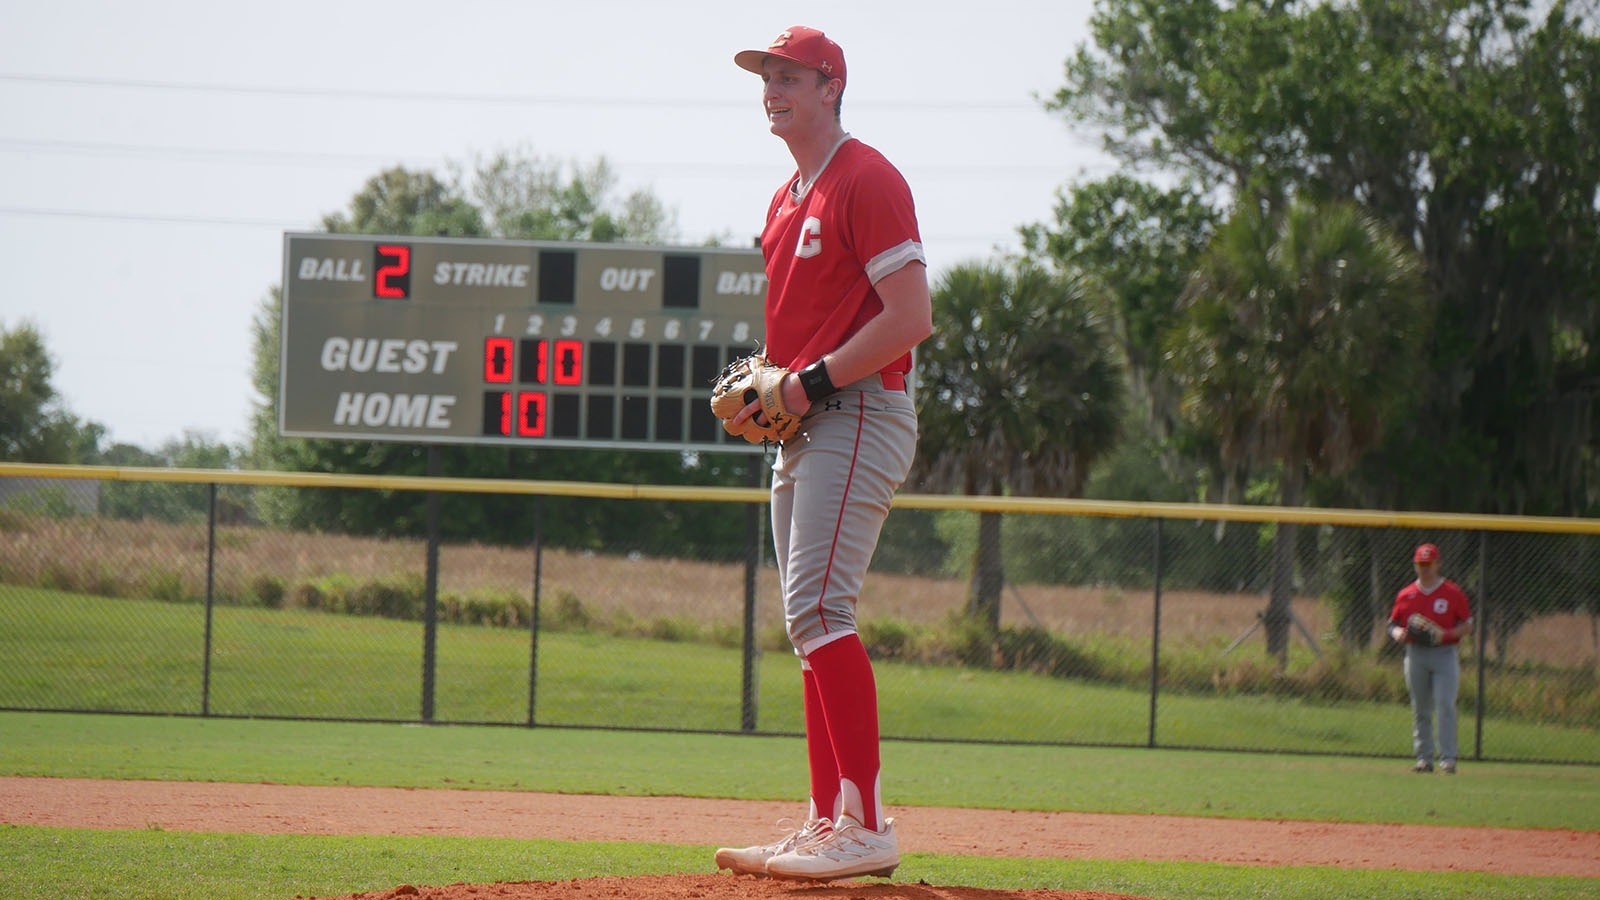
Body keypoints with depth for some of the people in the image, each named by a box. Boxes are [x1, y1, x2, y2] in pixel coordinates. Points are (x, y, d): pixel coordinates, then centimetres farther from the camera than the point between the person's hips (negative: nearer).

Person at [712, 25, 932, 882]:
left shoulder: (866, 181, -10)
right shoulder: (787, 200, 20)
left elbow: (912, 317, -17)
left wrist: (815, 381, -18)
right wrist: (762, 386, 8)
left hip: (858, 417, -10)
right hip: (803, 427, 10)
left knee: (818, 608, -19)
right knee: (809, 623, 9)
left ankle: (866, 822, -21)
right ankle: (827, 824, 12)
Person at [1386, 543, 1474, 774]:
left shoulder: (1453, 592, 1)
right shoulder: (1406, 595, 10)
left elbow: (1467, 625, 2)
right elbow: (1393, 624, 15)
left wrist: (1446, 634, -15)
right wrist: (1397, 633, -9)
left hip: (1445, 653, -3)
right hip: (1416, 655, 3)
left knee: (1445, 706, -12)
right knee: (1420, 709, 6)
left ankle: (1448, 759, -12)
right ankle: (1424, 757, 13)